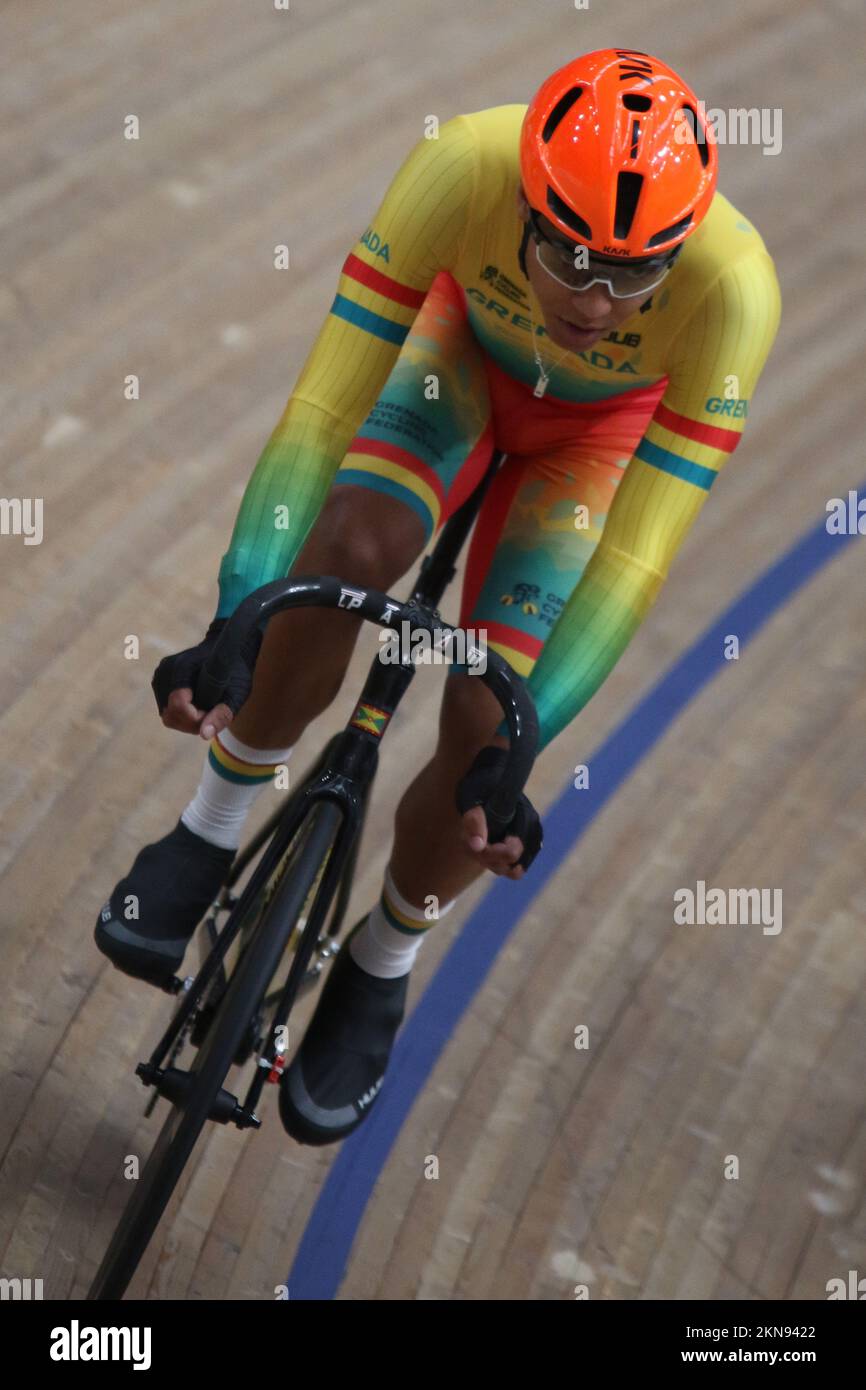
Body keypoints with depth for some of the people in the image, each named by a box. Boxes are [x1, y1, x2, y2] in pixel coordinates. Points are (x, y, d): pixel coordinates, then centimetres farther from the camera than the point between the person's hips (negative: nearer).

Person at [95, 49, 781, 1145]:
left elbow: (647, 541, -37)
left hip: (603, 426, 0)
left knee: (481, 727, -14)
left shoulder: (733, 284, -40)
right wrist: (234, 621, -42)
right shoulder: (464, 164, -39)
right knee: (352, 548, -31)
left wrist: (515, 745, -39)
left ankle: (379, 972, 15)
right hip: (470, 344, 1)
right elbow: (328, 395, -37)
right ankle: (215, 825, -7)